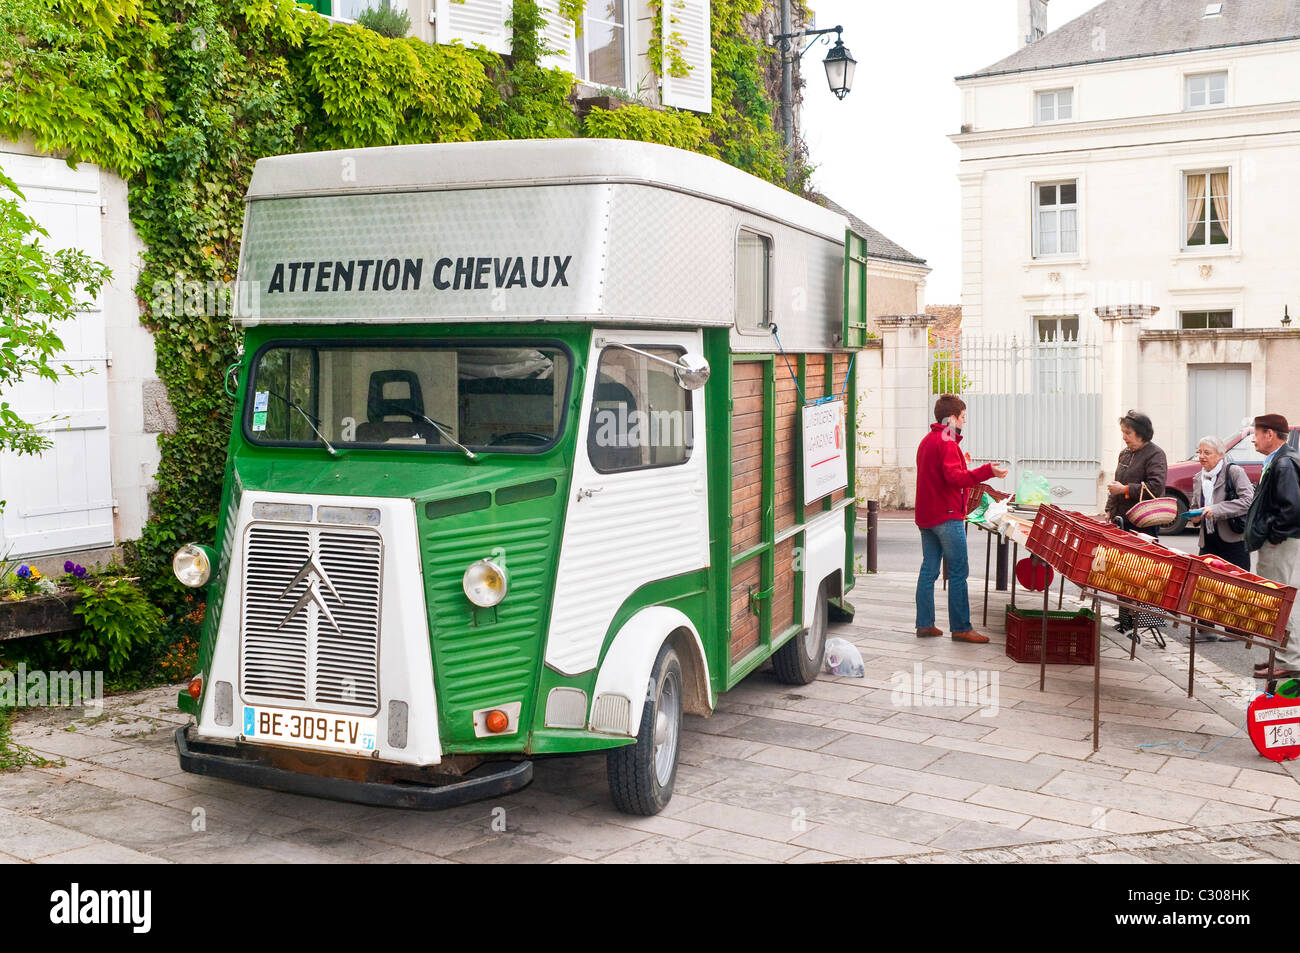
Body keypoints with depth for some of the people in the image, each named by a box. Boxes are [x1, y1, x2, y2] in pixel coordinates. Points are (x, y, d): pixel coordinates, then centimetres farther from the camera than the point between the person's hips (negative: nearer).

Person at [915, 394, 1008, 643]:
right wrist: (987, 471, -30)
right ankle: (961, 628, -3)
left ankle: (924, 624, 11)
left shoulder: (927, 441, 17)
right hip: (947, 517, -10)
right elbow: (955, 477, -25)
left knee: (929, 569, 10)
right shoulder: (947, 443, -13)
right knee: (958, 573, -5)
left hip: (926, 517, 10)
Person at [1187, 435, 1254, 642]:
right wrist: (1195, 517, 1)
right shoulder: (1198, 479, 14)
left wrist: (1216, 510, -23)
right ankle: (1205, 630, 8)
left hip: (1233, 539, -6)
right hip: (1209, 540, 6)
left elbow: (1248, 500, -17)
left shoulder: (1234, 472, -6)